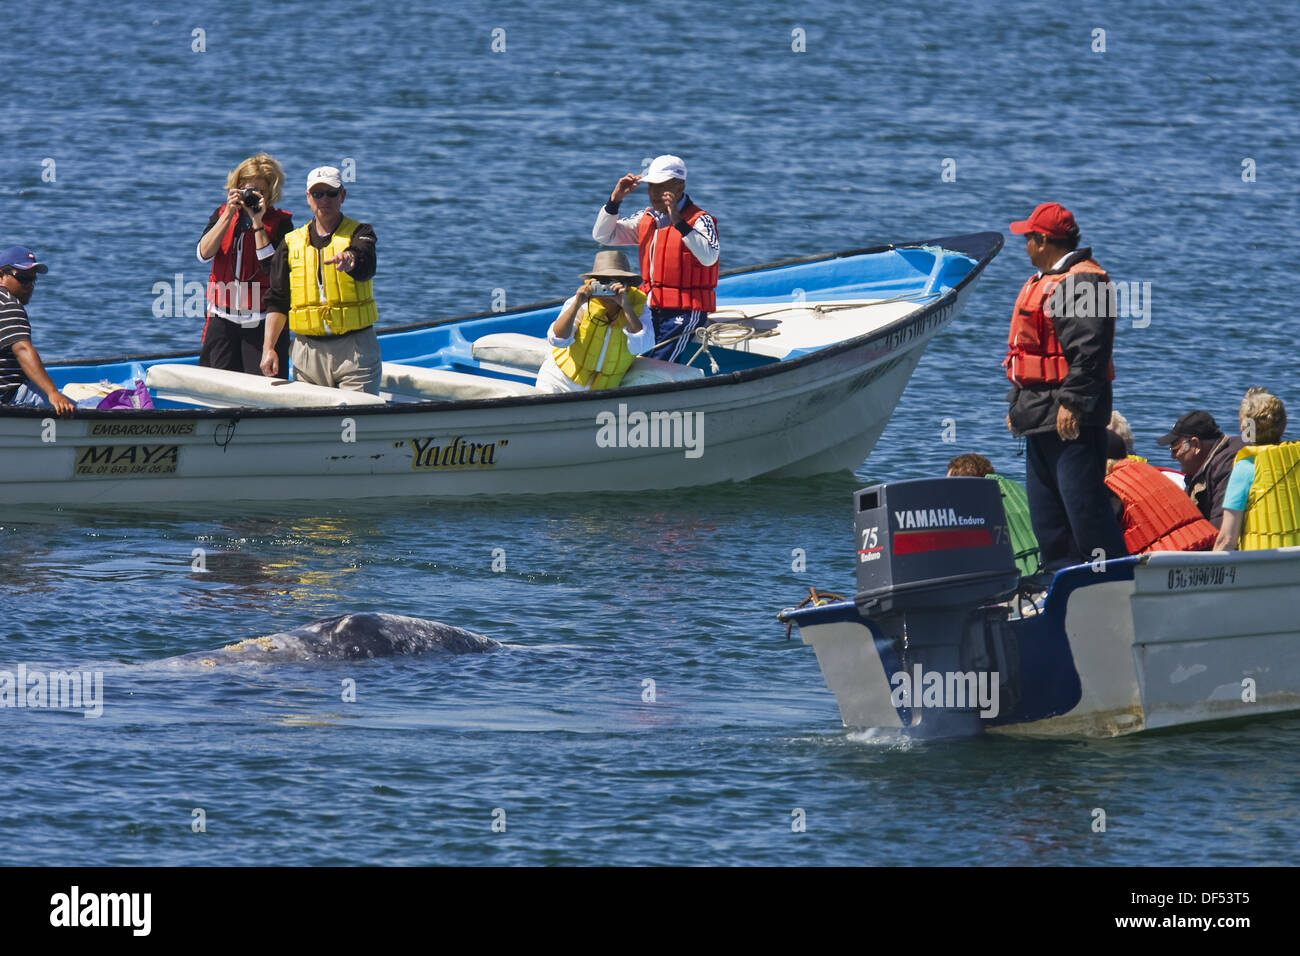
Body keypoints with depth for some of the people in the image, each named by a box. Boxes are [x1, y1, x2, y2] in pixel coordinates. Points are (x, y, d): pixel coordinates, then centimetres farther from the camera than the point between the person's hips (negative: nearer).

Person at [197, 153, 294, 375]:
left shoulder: (280, 222, -1)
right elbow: (204, 253, -5)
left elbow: (271, 266, -14)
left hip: (262, 322, -3)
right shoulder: (222, 214, 10)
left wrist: (258, 222, -16)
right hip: (223, 320, 3)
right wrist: (229, 215, -10)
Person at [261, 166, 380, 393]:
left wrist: (349, 258, -46)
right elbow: (276, 301, 12)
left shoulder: (358, 234, 4)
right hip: (308, 349, 3)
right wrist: (268, 348, 2)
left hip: (354, 349, -3)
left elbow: (365, 266, -21)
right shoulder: (292, 243, 13)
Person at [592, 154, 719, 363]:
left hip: (684, 312, -7)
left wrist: (678, 222, -34)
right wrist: (615, 199, -2)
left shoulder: (699, 220, -10)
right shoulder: (646, 219, 12)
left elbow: (709, 258, -29)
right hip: (651, 307, 7)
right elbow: (602, 236, 12)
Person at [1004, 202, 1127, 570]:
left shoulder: (1081, 282, -14)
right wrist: (1017, 403, 23)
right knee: (1046, 511, 12)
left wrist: (1072, 403, -27)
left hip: (1072, 418, -11)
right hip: (1040, 415, 11)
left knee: (1084, 504, -13)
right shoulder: (1044, 281, 19)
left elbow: (1089, 349, -23)